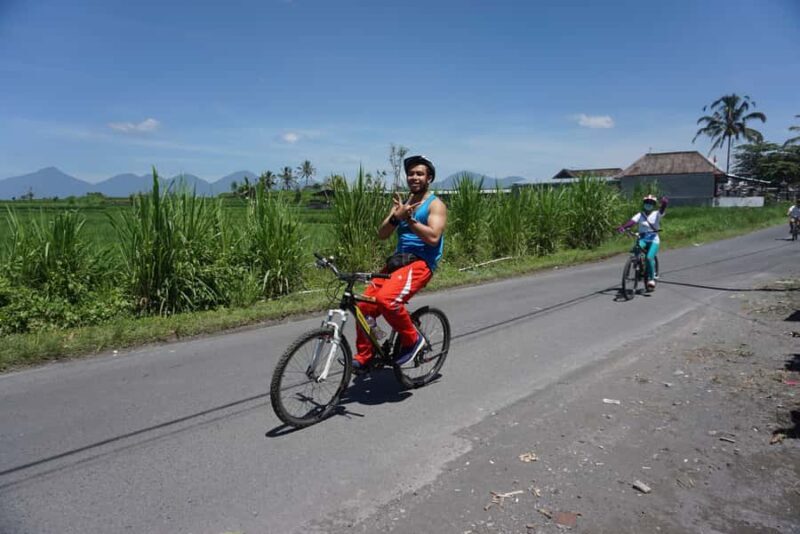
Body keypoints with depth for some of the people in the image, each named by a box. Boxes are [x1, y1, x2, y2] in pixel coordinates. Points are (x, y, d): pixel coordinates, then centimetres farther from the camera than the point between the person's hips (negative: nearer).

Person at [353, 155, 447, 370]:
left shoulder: (436, 205, -1)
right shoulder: (402, 202, 17)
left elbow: (433, 237, -16)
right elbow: (382, 234, 7)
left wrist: (409, 219, -19)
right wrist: (396, 217, -12)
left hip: (421, 263, -6)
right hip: (397, 261, 7)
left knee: (386, 299, -31)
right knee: (364, 305, -6)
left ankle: (412, 340, -7)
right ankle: (363, 356, 11)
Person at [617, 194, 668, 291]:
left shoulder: (656, 214, 1)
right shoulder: (640, 215, 4)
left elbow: (662, 209, -21)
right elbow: (632, 221, -13)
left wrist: (664, 202, -44)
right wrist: (622, 227, -33)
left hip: (654, 240, -2)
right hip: (642, 239, 2)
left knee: (649, 258, -23)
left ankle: (651, 279, -6)